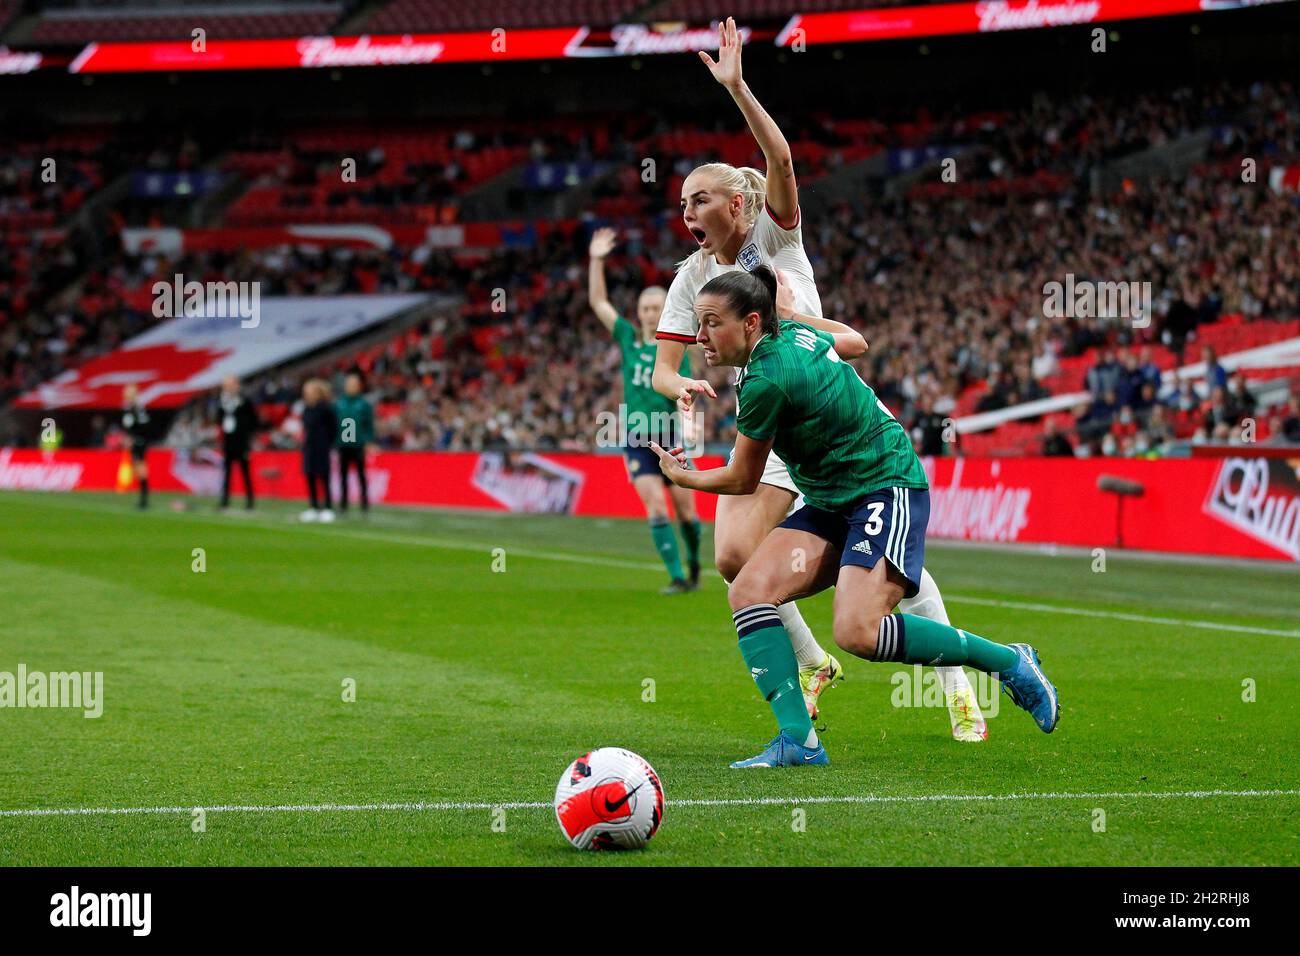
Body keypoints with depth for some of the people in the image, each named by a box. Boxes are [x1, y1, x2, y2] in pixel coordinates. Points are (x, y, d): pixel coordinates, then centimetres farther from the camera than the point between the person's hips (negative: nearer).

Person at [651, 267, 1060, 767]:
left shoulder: (766, 380, -22)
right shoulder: (792, 332, 3)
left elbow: (742, 481, -7)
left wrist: (684, 477, 11)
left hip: (887, 490, -10)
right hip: (834, 503, 10)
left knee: (857, 632, -28)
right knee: (749, 590, -10)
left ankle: (1008, 662, -8)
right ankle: (798, 739, -14)